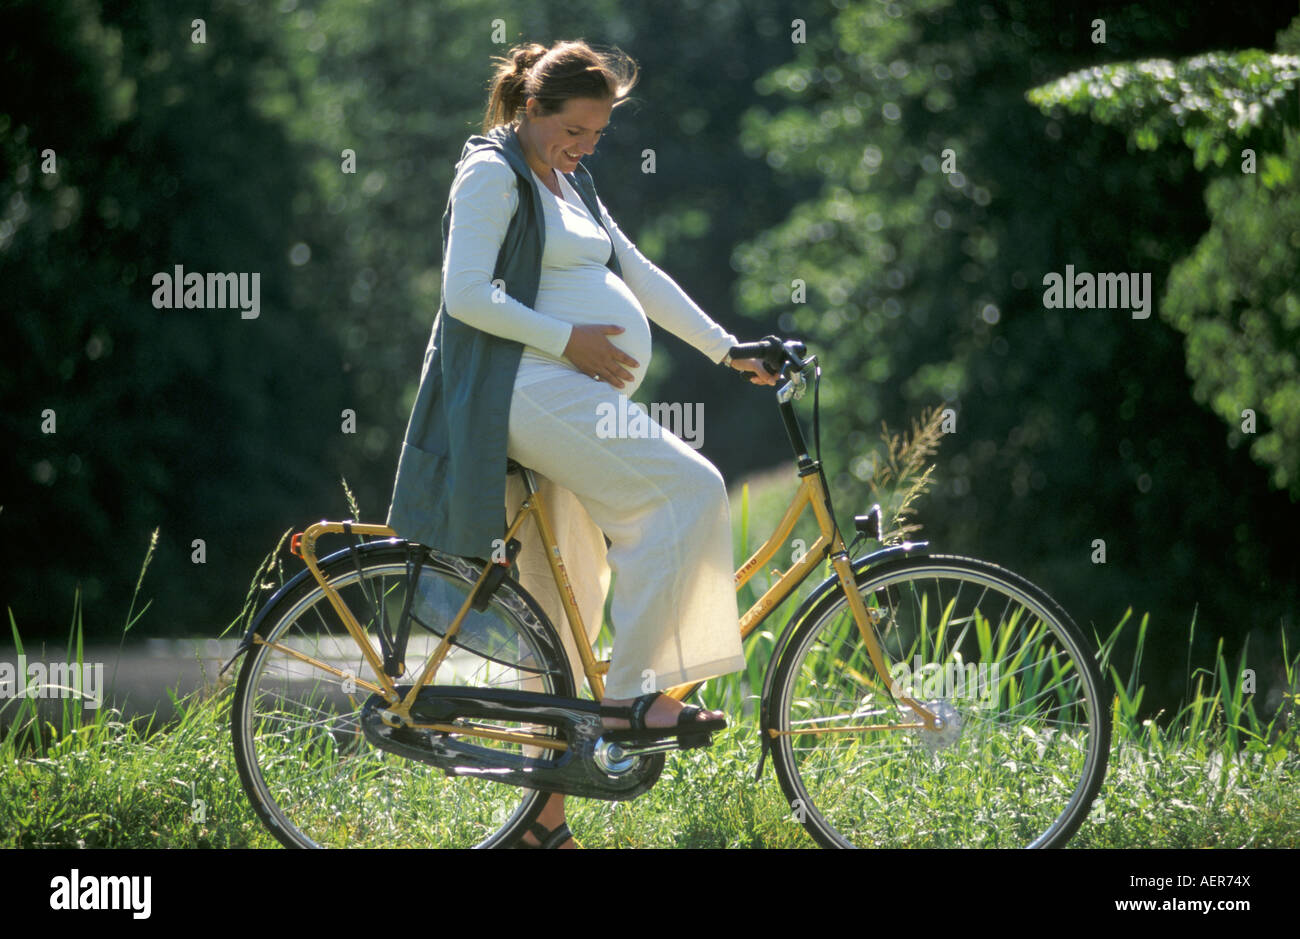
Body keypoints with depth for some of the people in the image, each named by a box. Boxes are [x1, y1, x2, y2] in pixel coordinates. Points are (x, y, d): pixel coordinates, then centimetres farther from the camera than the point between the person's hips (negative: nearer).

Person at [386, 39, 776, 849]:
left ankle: (546, 818, 7)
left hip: (580, 399, 9)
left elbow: (640, 276, 24)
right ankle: (633, 691, -20)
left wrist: (729, 350, 18)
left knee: (568, 604, 6)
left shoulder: (569, 184, 22)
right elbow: (467, 294, -15)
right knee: (689, 487, -22)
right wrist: (569, 338, -17)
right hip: (529, 388, -9)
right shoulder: (493, 173, -6)